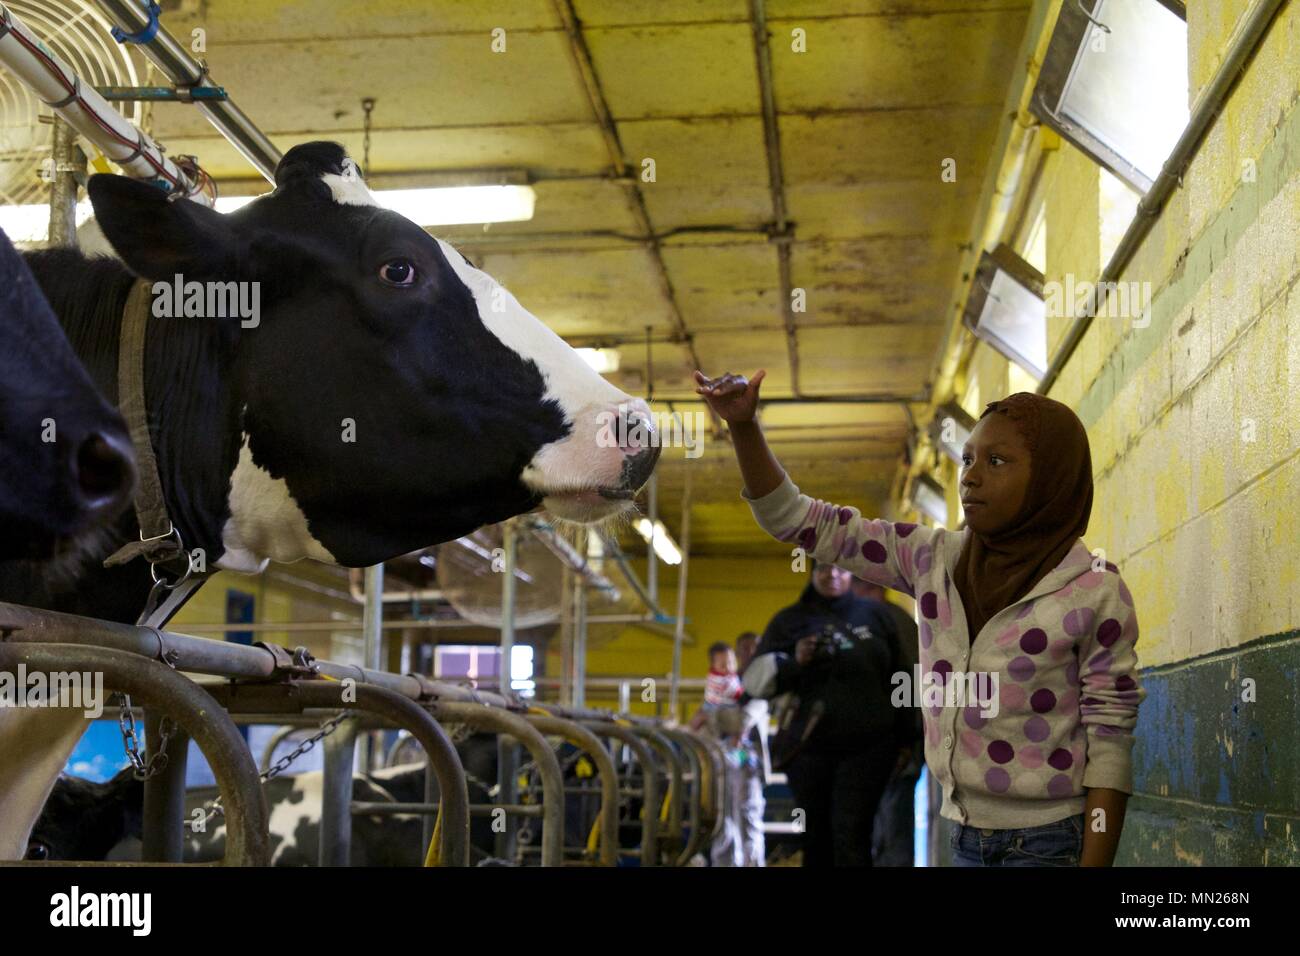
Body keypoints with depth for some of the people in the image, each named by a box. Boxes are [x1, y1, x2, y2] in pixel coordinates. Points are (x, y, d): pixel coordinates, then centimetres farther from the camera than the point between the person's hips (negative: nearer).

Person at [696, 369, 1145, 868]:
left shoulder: (1095, 593, -11)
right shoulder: (935, 560, 1)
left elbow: (1110, 741, -10)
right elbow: (797, 521, 1)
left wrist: (1094, 863, -15)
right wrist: (743, 425, -11)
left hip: (1049, 842, -4)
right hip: (967, 837, 5)